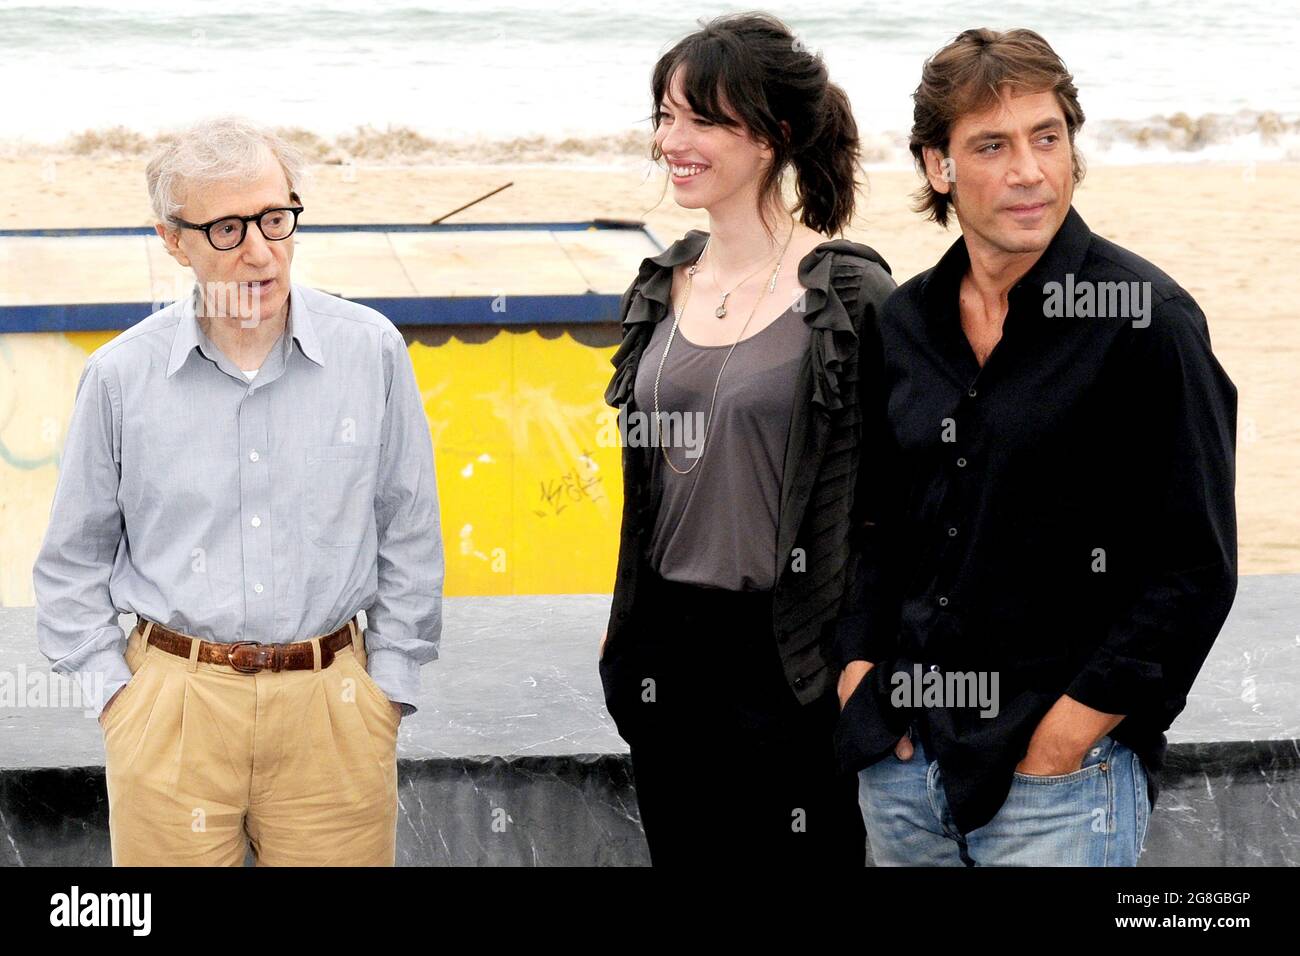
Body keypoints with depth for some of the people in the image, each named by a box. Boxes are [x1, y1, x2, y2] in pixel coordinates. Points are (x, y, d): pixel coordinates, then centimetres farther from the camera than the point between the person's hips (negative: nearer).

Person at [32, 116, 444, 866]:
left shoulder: (370, 351, -2)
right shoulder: (122, 375, -2)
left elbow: (410, 538, 6)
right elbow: (74, 559, 9)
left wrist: (390, 685, 4)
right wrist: (113, 688, 2)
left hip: (332, 703, 0)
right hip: (172, 702, 0)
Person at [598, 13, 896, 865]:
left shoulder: (849, 294, -10)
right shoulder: (664, 286, 9)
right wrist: (628, 630, 16)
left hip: (787, 657, -6)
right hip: (667, 650, 6)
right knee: (681, 850, 14)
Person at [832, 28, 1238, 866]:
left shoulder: (1147, 318, -9)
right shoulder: (905, 321, 7)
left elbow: (1195, 571, -11)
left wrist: (1062, 741, -13)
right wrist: (859, 675, 5)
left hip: (1066, 772, -5)